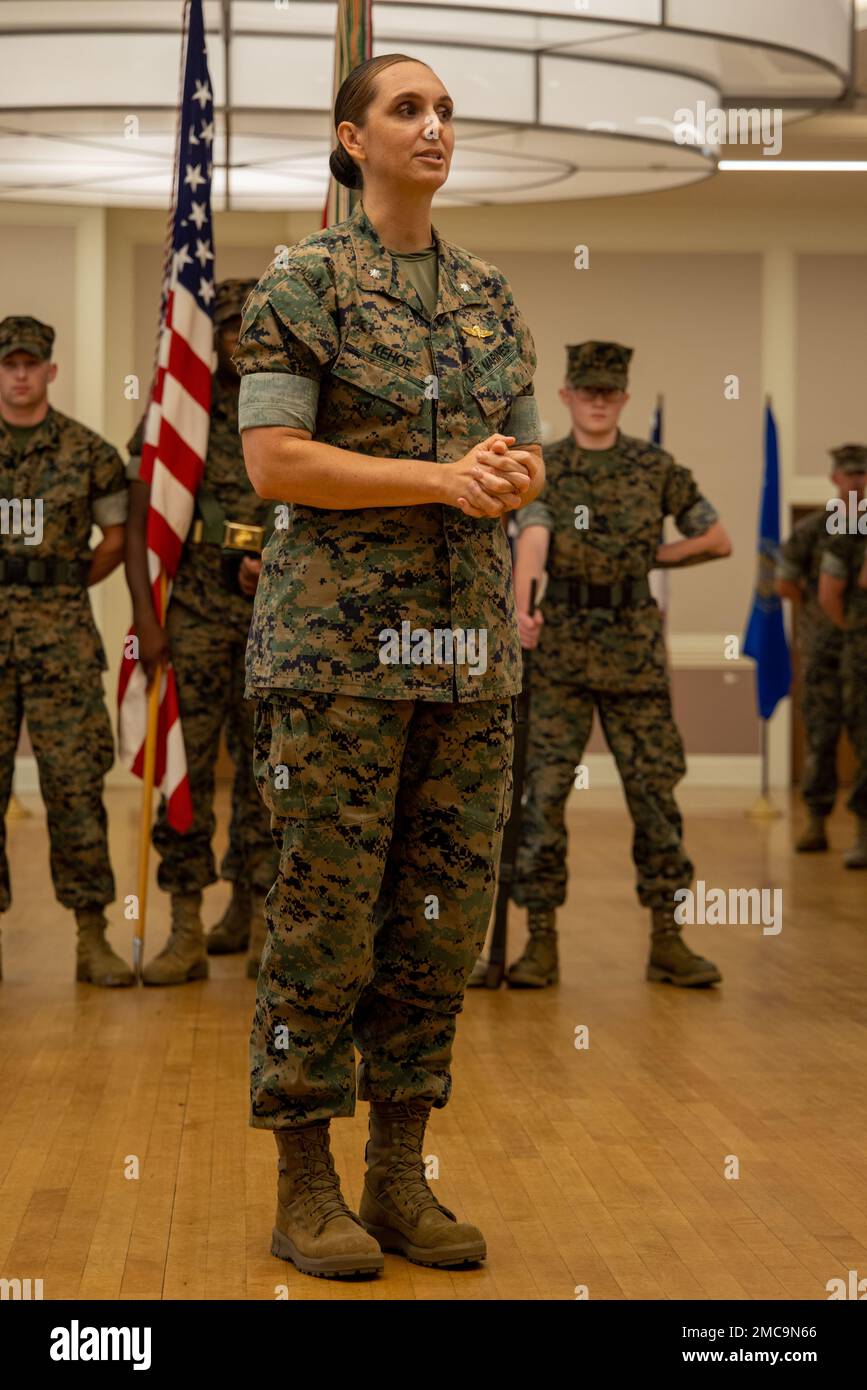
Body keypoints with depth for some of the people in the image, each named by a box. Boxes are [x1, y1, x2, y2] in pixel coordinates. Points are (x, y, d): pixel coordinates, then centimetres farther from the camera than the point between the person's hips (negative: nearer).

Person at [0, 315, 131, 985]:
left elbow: (117, 536, 12)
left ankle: (93, 937, 2)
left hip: (62, 637, -1)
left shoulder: (88, 451, 5)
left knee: (76, 781, -2)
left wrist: (66, 586, 6)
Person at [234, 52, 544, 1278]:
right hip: (338, 637, -5)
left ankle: (400, 1177, 17)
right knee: (324, 913, -2)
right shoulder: (303, 284, -2)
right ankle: (305, 1187, 9)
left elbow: (529, 459, 17)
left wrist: (511, 475, -8)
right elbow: (272, 459, -11)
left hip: (469, 639, 6)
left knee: (444, 914, 7)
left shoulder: (490, 297, 14)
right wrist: (442, 479, -17)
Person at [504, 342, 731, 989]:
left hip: (636, 646, 1)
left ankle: (667, 939, 11)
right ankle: (542, 941, 3)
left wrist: (650, 559, 2)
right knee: (545, 789, -4)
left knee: (654, 788, 3)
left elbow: (718, 540, 10)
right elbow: (533, 540, -18)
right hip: (562, 647, -1)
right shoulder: (542, 469, 1)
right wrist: (522, 609, -36)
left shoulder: (656, 467, 5)